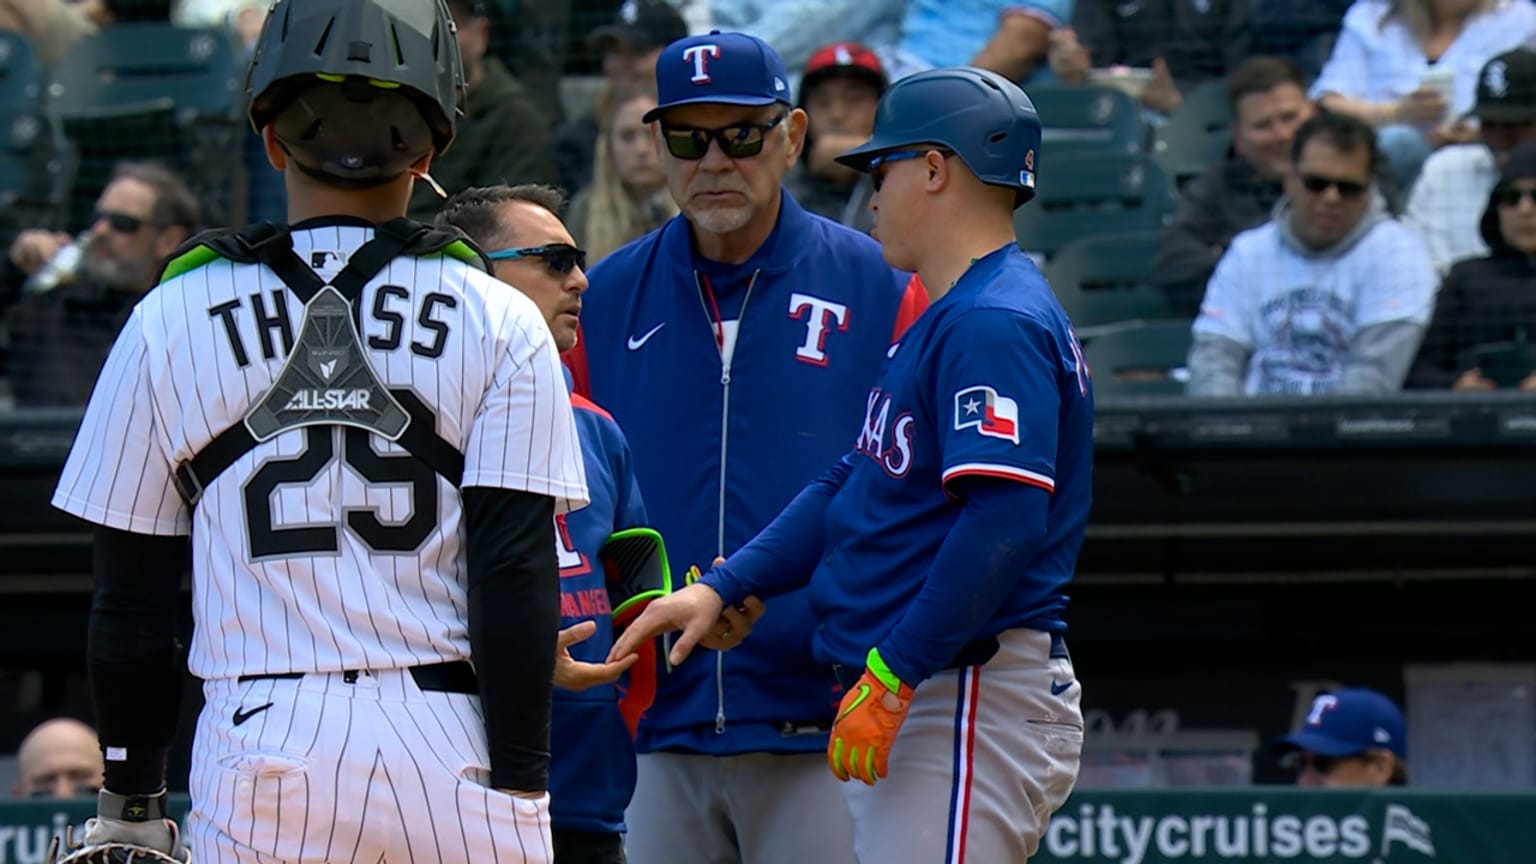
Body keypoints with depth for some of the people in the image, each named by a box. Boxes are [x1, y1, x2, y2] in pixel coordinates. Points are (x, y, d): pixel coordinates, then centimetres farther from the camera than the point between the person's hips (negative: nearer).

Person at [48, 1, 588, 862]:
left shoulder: (169, 320, 6)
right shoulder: (500, 324, 3)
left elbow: (131, 598, 8)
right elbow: (519, 580, -4)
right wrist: (520, 790, -2)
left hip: (258, 750, 1)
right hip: (451, 749, -1)